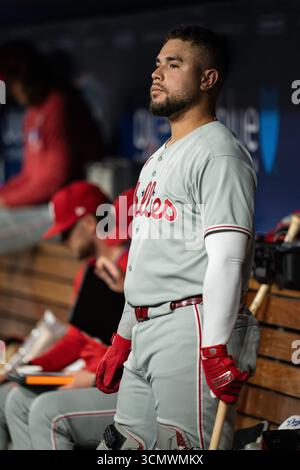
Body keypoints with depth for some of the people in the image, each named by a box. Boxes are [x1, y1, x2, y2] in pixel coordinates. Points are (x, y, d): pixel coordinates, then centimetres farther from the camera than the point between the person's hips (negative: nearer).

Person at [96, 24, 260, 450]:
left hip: (192, 326, -10)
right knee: (123, 446, 9)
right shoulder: (157, 160, 23)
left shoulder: (219, 152, -8)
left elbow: (226, 257, -17)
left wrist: (216, 349, -23)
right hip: (144, 334, 10)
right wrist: (122, 340, 24)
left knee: (187, 450, -12)